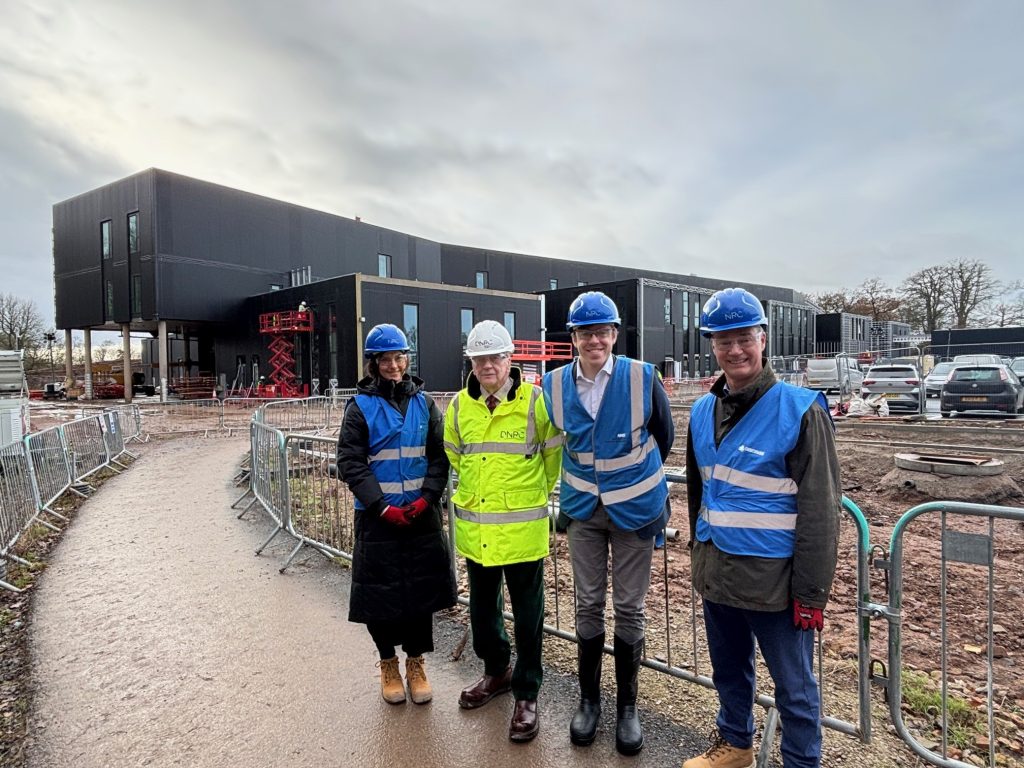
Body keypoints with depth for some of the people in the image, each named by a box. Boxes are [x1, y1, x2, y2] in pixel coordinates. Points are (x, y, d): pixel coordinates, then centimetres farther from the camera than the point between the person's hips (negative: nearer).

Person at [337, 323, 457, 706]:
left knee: (422, 588, 9)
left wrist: (428, 497, -11)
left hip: (421, 514, 3)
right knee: (381, 590, 7)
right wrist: (383, 507, -14)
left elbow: (439, 455, 3)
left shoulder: (423, 402, 4)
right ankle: (388, 662, 30)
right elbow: (350, 463, -8)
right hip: (377, 517, -2)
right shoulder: (361, 406, -4)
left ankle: (416, 662, 29)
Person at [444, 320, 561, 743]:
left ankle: (525, 694, 26)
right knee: (482, 609, 20)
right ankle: (496, 671, 43)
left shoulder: (534, 401, -11)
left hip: (522, 528, -4)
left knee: (527, 614, 8)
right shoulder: (459, 406, 1)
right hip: (474, 528, 5)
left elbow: (554, 455, 1)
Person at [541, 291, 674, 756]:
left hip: (634, 508, -2)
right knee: (588, 605, 12)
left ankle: (627, 706, 27)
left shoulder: (642, 378, -15)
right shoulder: (555, 385, -8)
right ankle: (589, 700, 30)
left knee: (629, 608, 9)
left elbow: (664, 437, 1)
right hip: (583, 509, 2)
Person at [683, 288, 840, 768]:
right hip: (716, 572, 6)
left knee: (794, 686, 11)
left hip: (774, 579, -6)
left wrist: (810, 592, -13)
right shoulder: (704, 411, 3)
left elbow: (820, 511, -14)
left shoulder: (800, 411, -15)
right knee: (729, 671, 24)